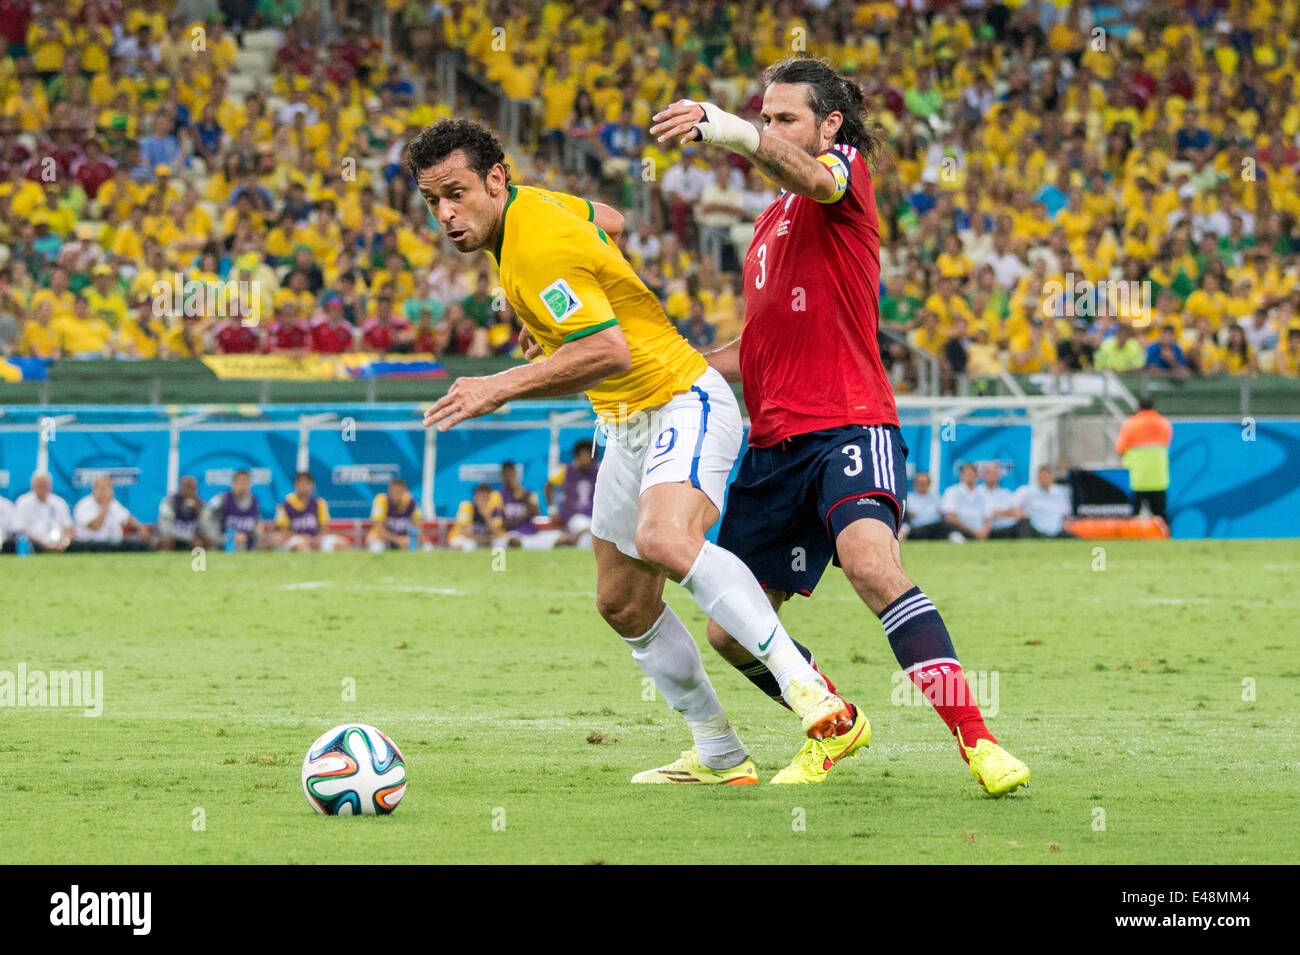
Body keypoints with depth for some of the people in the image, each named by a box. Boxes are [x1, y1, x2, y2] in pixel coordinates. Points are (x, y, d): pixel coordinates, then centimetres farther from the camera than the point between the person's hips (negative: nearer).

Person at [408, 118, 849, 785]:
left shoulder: (536, 250, -25)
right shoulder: (532, 204, 4)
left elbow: (610, 352, -35)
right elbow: (607, 221, 25)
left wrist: (500, 388, -34)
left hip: (682, 405, -11)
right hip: (628, 424, 11)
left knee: (664, 541, -36)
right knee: (623, 605, 11)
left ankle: (801, 682, -35)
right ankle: (719, 754, 20)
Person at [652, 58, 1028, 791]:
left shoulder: (846, 169, 0)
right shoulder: (770, 222, 24)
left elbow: (812, 176, -27)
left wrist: (733, 132, -47)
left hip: (849, 425, -8)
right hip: (775, 442, 9)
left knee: (871, 561, -34)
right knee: (731, 632, 9)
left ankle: (976, 739, -35)